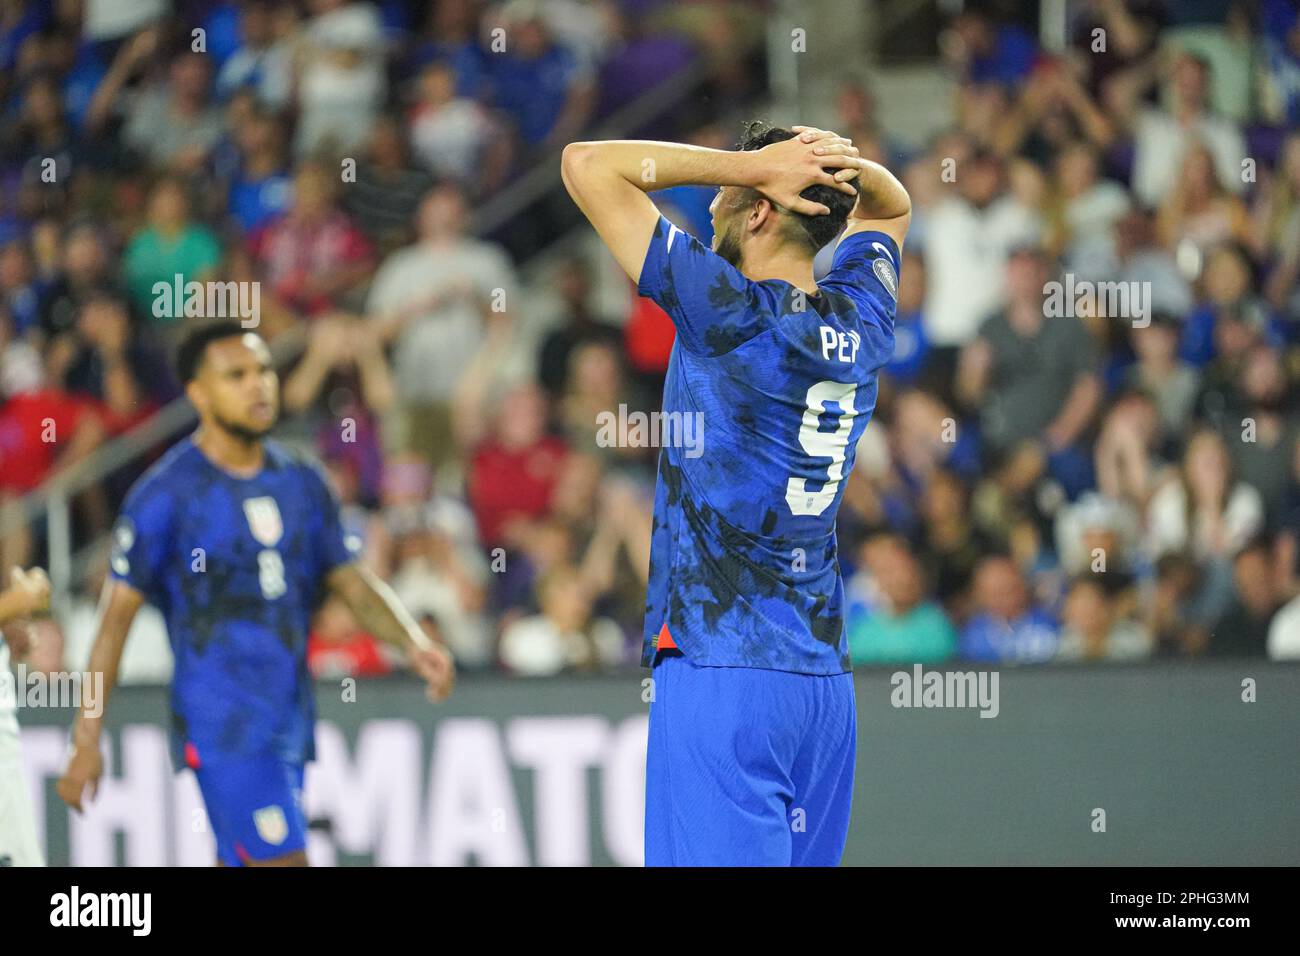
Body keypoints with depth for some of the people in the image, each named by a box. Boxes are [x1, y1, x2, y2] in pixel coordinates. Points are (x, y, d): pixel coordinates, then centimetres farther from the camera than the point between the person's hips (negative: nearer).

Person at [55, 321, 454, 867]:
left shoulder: (302, 484, 11)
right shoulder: (166, 494, -7)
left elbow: (352, 583, 15)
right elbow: (117, 615, -6)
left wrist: (413, 644, -5)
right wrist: (87, 739, -9)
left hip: (290, 718, 6)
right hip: (221, 728, -6)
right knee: (282, 864, -14)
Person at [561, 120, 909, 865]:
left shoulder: (732, 313, -10)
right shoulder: (861, 322, 9)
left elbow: (587, 164, -7)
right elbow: (892, 208, 32)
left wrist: (752, 164, -6)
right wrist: (845, 166, 10)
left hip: (723, 674, -7)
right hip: (826, 682, 7)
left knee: (723, 856, -10)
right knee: (805, 857, 9)